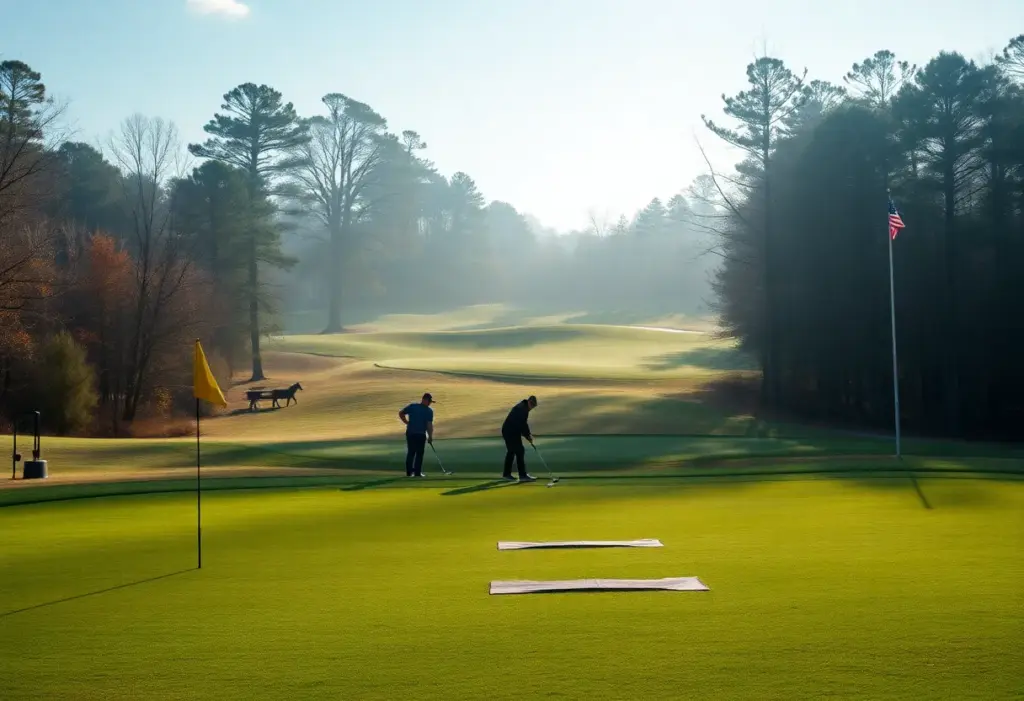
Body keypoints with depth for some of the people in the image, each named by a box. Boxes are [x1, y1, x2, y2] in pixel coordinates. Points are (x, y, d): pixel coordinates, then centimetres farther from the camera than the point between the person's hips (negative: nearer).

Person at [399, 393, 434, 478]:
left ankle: (409, 472, 10)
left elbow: (401, 413, 7)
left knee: (410, 452, 12)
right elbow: (429, 425, -12)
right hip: (421, 435, -4)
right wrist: (430, 437, -3)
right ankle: (417, 472, 4)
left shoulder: (412, 406, 3)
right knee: (419, 454, 6)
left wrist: (407, 422, 15)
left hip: (410, 433, 4)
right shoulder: (429, 411, -8)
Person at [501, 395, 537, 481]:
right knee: (520, 451, -9)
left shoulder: (522, 407, 15)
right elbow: (522, 424, -21)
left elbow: (523, 423, 18)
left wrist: (528, 435, 9)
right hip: (512, 433, -11)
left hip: (508, 431, 11)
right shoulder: (522, 409, -17)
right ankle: (523, 475, -10)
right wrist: (528, 435, -10)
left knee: (511, 451, 17)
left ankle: (506, 474, 24)